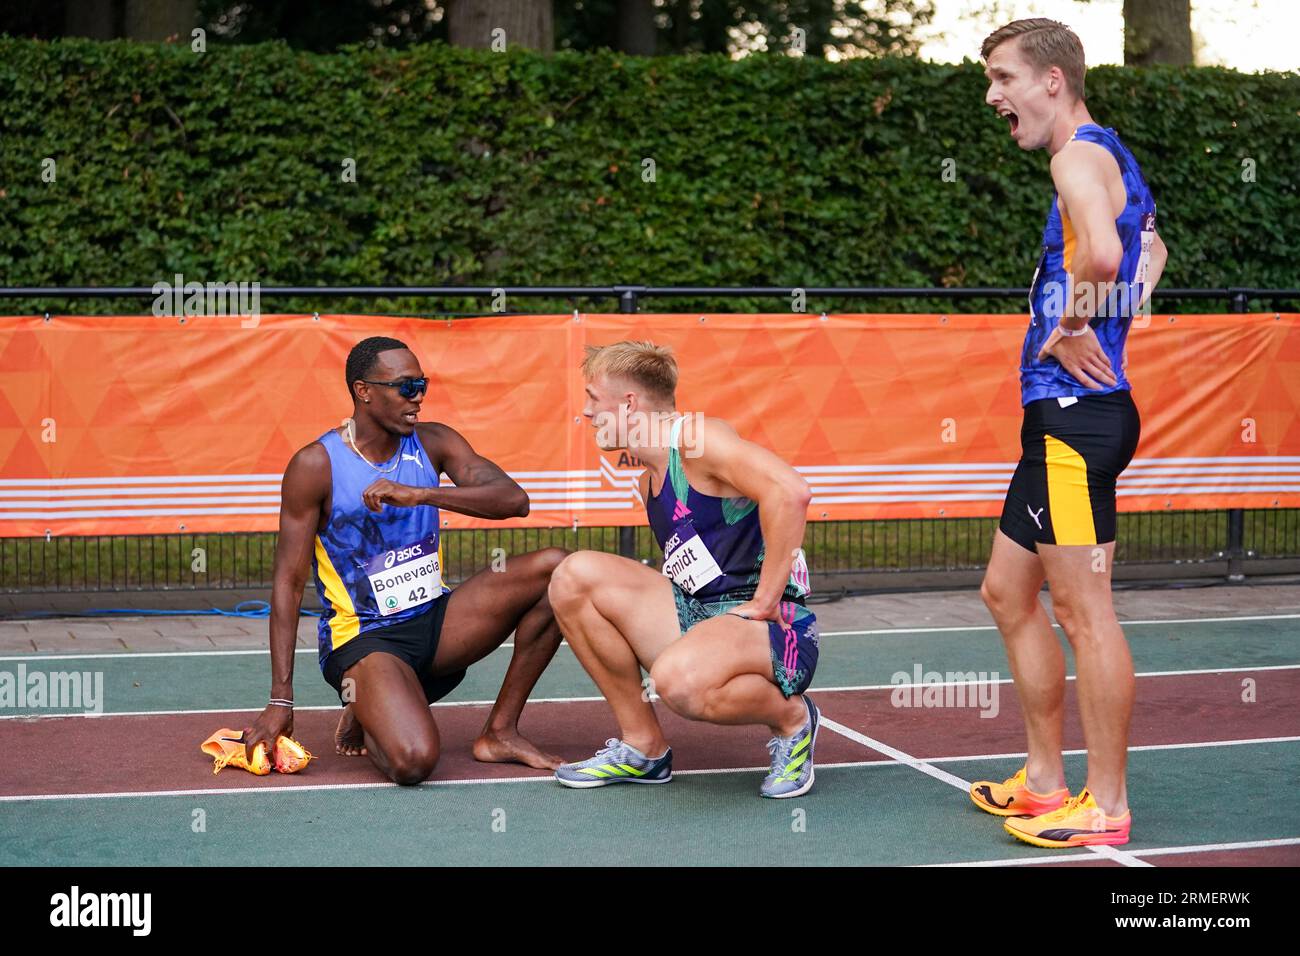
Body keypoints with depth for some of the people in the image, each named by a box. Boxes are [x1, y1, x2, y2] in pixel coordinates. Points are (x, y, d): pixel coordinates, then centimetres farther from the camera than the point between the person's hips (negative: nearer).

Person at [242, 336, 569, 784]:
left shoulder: (433, 443, 3)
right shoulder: (315, 465, -10)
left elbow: (513, 499, -11)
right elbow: (288, 583, -10)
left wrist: (421, 494, -27)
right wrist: (281, 700, -14)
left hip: (436, 620, 6)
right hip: (363, 639, -5)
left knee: (556, 569, -15)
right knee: (413, 760, -32)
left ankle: (500, 732, -4)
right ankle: (365, 717, 7)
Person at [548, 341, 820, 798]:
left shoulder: (697, 438, -12)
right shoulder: (649, 481, 18)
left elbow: (791, 491, -27)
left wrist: (763, 602, -22)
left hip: (774, 628, -9)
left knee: (680, 679, -39)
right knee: (575, 575, -4)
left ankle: (791, 718, -4)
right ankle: (642, 744, 5)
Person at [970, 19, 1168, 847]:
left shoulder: (1080, 155, -13)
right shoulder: (1108, 158, 18)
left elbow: (1102, 252, -34)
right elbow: (1148, 250, 37)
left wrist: (1072, 331, -18)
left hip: (1076, 414, -11)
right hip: (1056, 413, 11)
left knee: (1084, 608, -5)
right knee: (1009, 593, 15)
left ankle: (1105, 808, 3)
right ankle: (1046, 782, 23)